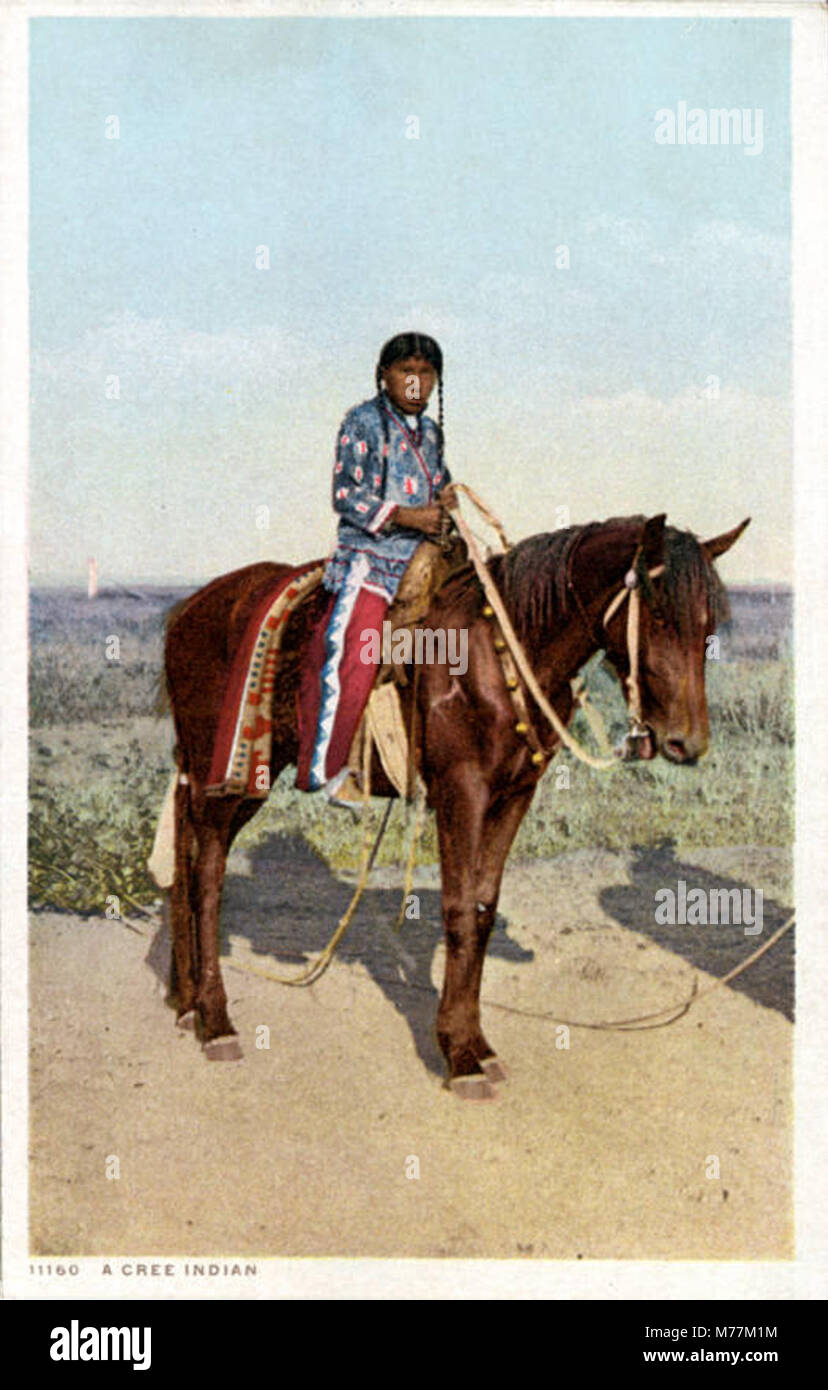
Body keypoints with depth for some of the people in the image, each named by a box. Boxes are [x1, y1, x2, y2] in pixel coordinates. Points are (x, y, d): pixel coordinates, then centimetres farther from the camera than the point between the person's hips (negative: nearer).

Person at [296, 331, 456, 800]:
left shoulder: (430, 430, 17)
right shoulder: (363, 422, -4)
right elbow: (346, 495, -10)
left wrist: (444, 499, 3)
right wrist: (405, 516, -19)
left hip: (420, 558, 7)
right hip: (368, 555, -7)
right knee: (351, 649, -16)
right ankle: (327, 767, -6)